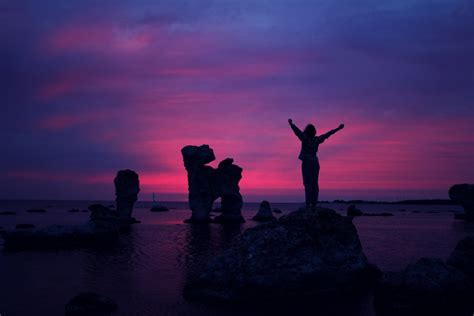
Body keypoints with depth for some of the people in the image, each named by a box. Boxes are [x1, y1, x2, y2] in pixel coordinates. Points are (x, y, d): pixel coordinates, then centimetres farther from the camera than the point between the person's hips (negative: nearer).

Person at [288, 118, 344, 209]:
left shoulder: (305, 138, -10)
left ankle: (308, 204, -12)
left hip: (306, 163, -4)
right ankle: (314, 204, 4)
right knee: (314, 184, 7)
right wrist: (338, 128, 20)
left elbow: (297, 130, -19)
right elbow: (328, 134, 11)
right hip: (315, 163, 4)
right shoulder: (317, 139, 2)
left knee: (308, 184, -6)